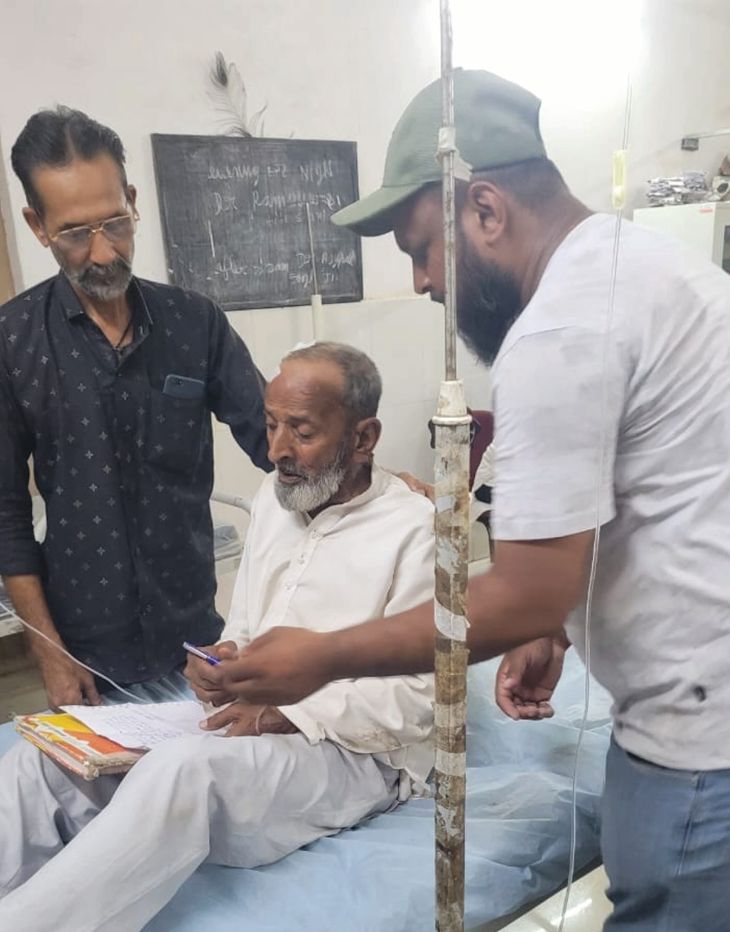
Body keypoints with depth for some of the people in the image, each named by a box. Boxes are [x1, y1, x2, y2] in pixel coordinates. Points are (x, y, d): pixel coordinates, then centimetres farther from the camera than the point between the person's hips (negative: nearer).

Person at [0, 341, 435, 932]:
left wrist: (292, 711, -23)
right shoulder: (272, 501, 11)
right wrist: (226, 658, -4)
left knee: (184, 770, -37)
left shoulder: (416, 529, -12)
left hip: (355, 750, -6)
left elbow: (419, 696, -15)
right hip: (249, 723, 7)